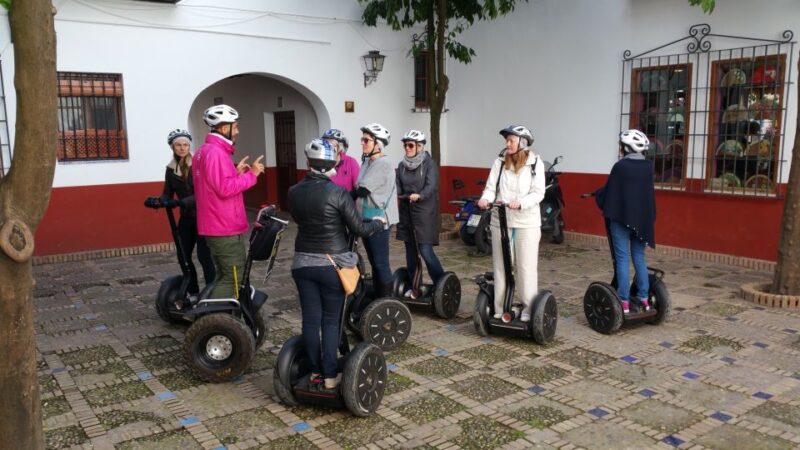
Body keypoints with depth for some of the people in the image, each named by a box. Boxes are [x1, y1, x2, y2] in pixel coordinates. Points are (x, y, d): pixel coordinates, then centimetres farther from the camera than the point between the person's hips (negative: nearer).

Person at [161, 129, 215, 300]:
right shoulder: (171, 169, 6)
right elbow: (168, 193, 6)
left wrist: (184, 201, -35)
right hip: (186, 217, 6)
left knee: (204, 255, -5)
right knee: (184, 256, 9)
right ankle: (193, 294, 23)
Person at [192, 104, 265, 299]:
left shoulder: (204, 151, 16)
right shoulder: (216, 152, -18)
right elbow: (225, 188, -26)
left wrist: (236, 172, 12)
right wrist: (251, 174, -17)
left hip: (214, 226, 11)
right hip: (225, 228, -10)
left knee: (224, 276, 16)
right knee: (234, 278, -4)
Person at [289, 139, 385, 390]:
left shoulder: (294, 192, -2)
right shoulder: (337, 192, -15)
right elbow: (358, 229, -10)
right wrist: (379, 223, 10)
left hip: (303, 263, 3)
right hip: (332, 264, -3)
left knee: (310, 319, 9)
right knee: (331, 320, 6)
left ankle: (315, 372, 18)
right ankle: (330, 376, 9)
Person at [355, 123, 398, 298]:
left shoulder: (383, 164, -16)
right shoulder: (367, 162, 12)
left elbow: (362, 190, -20)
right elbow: (360, 190, 12)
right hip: (367, 219, 9)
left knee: (381, 263, -3)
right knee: (374, 262, 16)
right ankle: (377, 299, 26)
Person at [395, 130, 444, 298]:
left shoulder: (429, 163, -6)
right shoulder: (402, 165, 9)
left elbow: (431, 186, -19)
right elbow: (398, 186, 4)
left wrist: (419, 196, -38)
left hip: (425, 213, -5)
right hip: (406, 212, 6)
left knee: (425, 251, -9)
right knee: (410, 251, 11)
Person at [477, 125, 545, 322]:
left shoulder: (535, 164, -2)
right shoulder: (499, 162, 4)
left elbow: (538, 193, -9)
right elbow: (491, 187, -1)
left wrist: (520, 203, -27)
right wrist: (485, 199, -23)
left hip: (527, 223, -3)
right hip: (500, 221, 3)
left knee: (526, 267, 2)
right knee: (500, 266, 9)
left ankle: (529, 308, 16)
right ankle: (500, 308, 20)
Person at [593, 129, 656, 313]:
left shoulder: (620, 166, -12)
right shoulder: (648, 166, 6)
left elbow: (609, 192, -4)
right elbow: (646, 192, 14)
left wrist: (597, 194, 15)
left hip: (621, 218, -5)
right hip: (642, 219, 5)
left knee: (623, 259, -1)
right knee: (639, 258, 13)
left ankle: (624, 301, -1)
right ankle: (643, 298, 17)